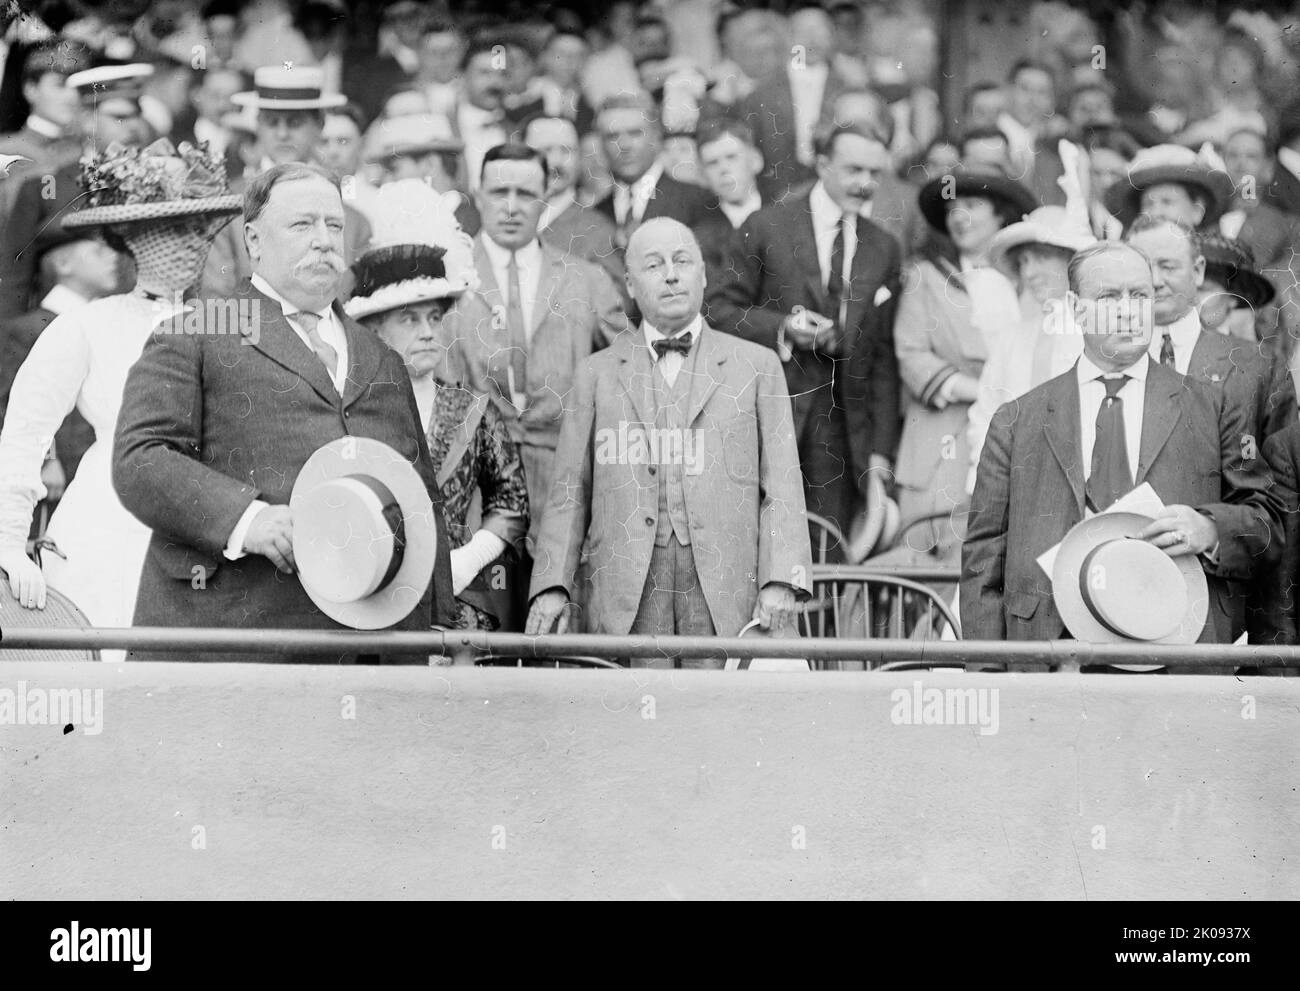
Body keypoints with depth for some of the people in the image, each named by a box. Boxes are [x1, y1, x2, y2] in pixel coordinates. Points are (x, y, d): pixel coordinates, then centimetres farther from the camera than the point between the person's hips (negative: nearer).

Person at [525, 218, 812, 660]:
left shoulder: (756, 367, 13)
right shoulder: (599, 374, 16)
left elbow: (781, 486, 6)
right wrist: (553, 585, 1)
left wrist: (780, 581, -6)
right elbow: (570, 491, 12)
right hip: (629, 592, 1)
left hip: (724, 587, 0)